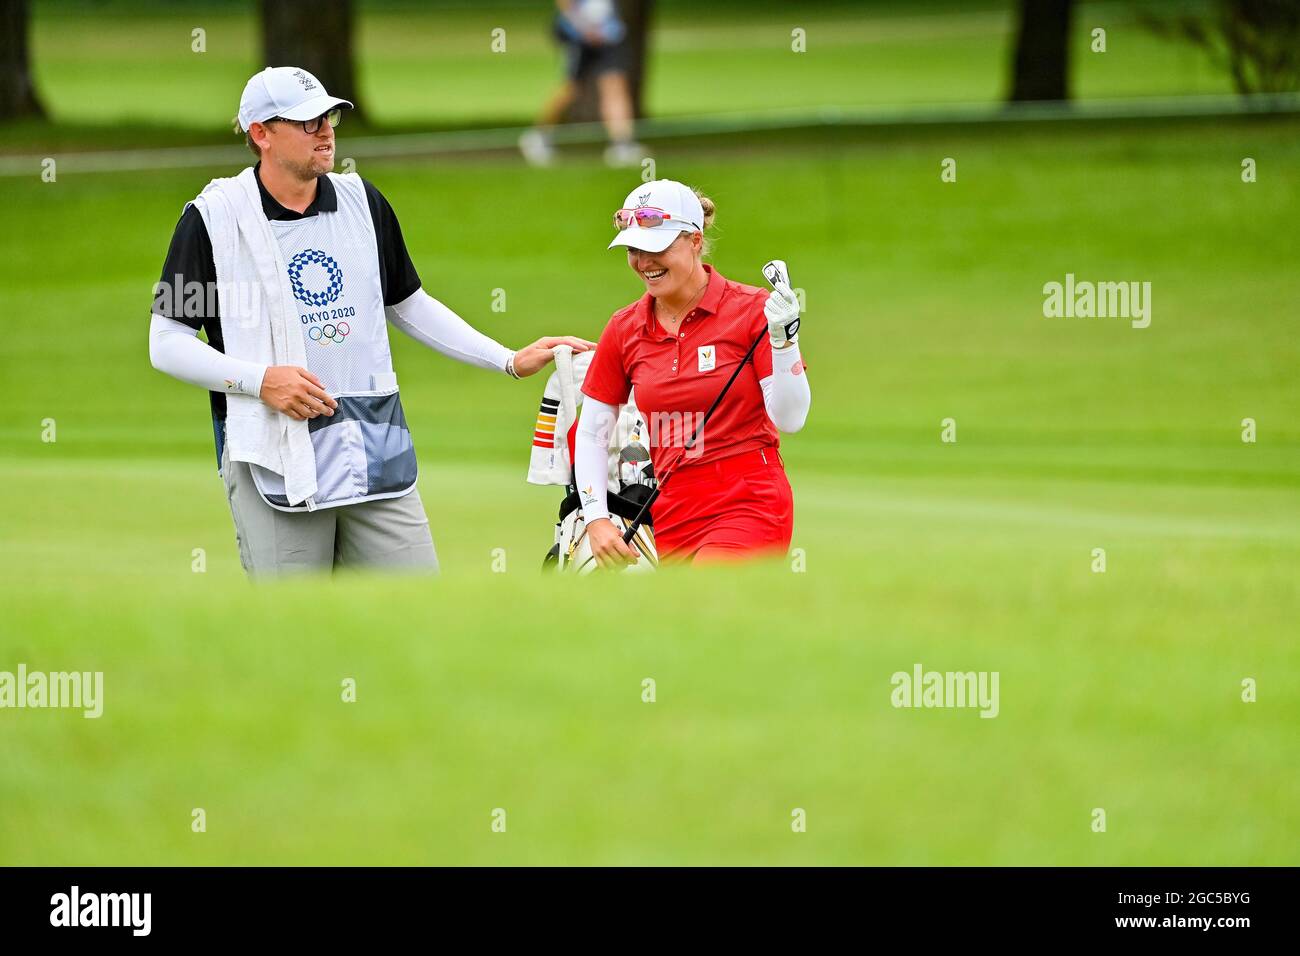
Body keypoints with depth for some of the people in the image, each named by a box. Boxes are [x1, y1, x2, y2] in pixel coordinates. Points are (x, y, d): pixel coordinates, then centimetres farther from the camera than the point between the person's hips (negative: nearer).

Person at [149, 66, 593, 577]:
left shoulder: (363, 201, 11)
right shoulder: (212, 217, -3)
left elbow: (409, 305, 23)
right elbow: (168, 343, -2)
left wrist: (510, 361, 17)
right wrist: (261, 380, -15)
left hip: (376, 453, 4)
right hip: (272, 459, -4)